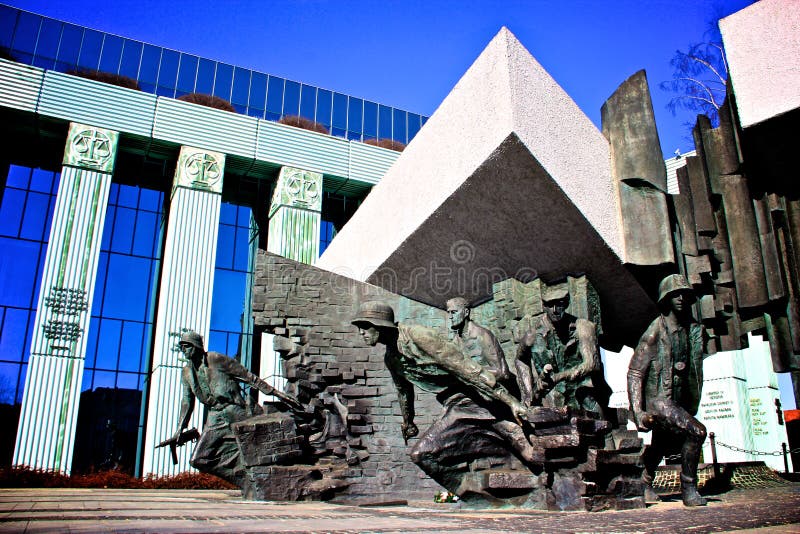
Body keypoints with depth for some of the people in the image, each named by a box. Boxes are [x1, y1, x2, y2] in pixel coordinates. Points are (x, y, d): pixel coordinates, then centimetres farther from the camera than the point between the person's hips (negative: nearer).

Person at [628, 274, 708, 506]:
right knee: (696, 431, -23)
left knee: (661, 445, 20)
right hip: (658, 400, -7)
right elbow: (634, 372, -15)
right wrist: (637, 411, -21)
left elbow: (695, 370, 17)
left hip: (681, 401, 7)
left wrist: (693, 406, 16)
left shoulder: (696, 330, 5)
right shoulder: (655, 331, -14)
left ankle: (644, 483, 41)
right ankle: (689, 489, -8)